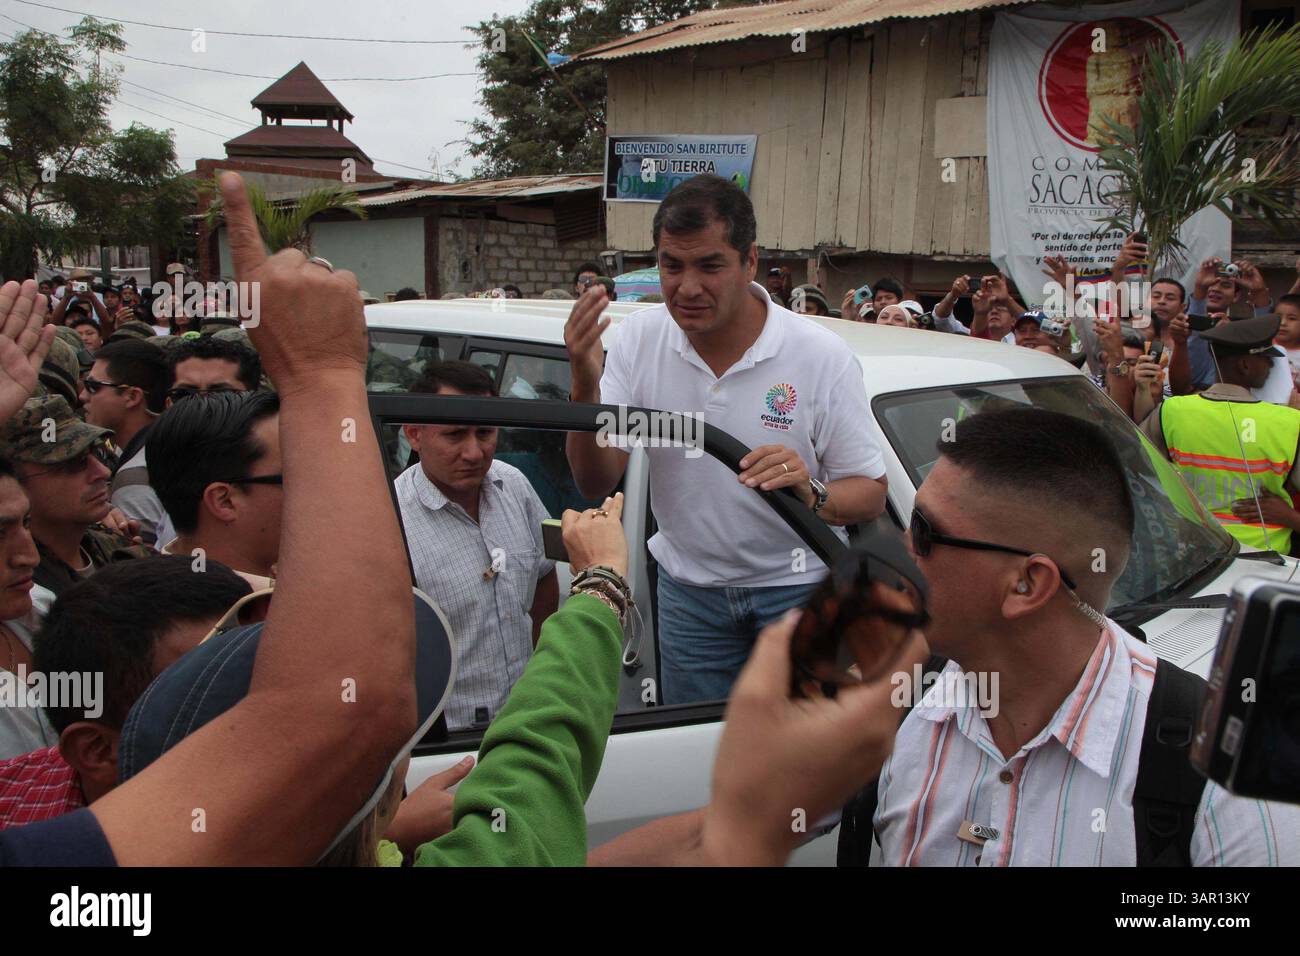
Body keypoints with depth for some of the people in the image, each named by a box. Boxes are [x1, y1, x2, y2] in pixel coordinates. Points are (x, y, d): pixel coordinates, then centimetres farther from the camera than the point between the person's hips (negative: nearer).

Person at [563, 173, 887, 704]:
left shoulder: (822, 356, -17)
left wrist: (811, 495, -33)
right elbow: (595, 484, -12)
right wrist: (585, 386, -28)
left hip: (796, 587, -2)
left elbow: (871, 494, -11)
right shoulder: (639, 337, -9)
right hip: (688, 588, 2)